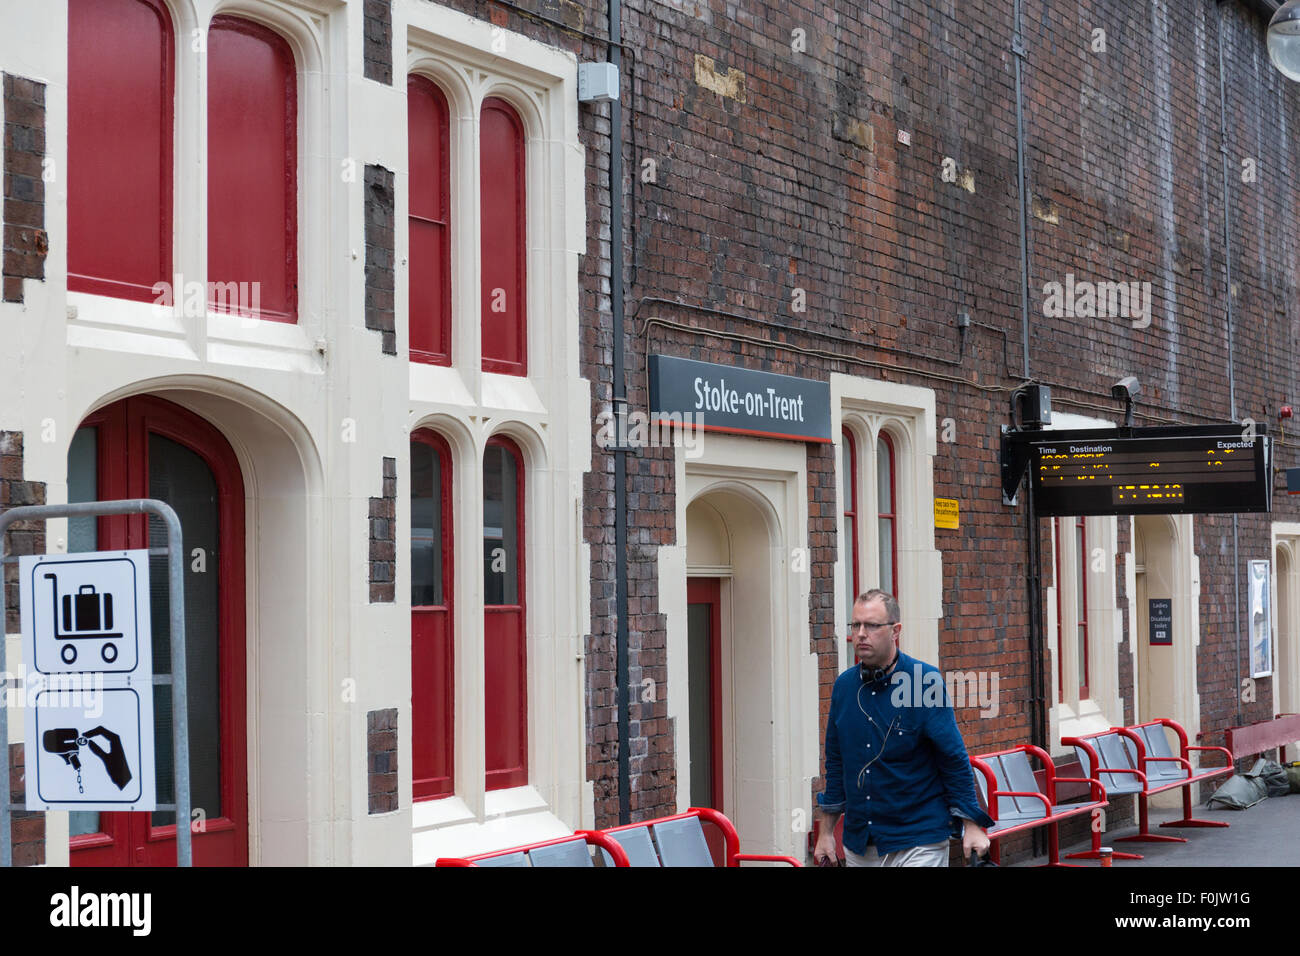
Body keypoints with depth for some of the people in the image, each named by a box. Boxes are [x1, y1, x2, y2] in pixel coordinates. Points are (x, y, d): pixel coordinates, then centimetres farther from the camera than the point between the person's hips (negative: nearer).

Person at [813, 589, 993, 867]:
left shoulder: (925, 681, -9)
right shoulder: (844, 685, 5)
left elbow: (954, 758, -6)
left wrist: (971, 827, -8)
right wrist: (826, 832, 14)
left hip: (919, 843, -5)